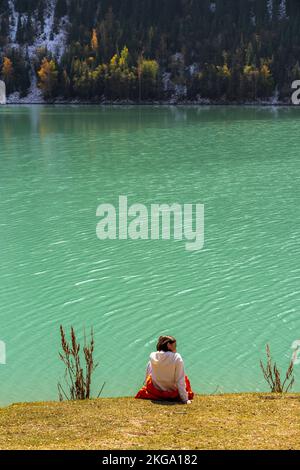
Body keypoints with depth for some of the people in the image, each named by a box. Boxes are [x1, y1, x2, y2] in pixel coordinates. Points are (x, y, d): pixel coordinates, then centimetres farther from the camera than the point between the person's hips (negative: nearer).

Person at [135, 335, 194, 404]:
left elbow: (148, 375, 3)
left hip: (154, 393, 3)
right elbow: (180, 381, -18)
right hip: (172, 394, -2)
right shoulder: (177, 358, -19)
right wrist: (185, 400, -13)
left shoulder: (153, 357, -9)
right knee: (184, 378, 25)